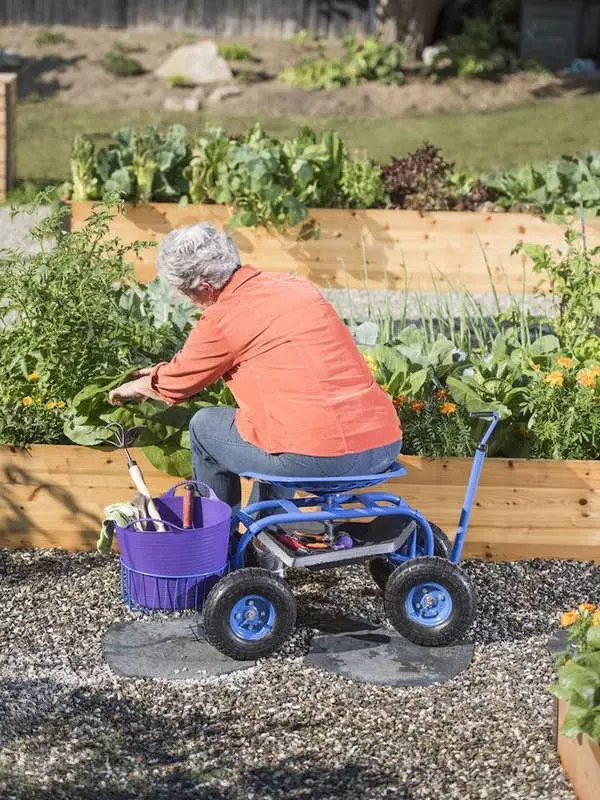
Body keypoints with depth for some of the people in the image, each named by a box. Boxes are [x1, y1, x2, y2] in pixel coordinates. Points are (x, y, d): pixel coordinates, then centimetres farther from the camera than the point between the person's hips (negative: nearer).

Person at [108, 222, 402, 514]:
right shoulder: (295, 285, 16)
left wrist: (131, 388, 36)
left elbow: (174, 386, 15)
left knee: (204, 426, 17)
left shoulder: (221, 319, -5)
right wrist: (165, 370, 46)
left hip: (319, 459, -7)